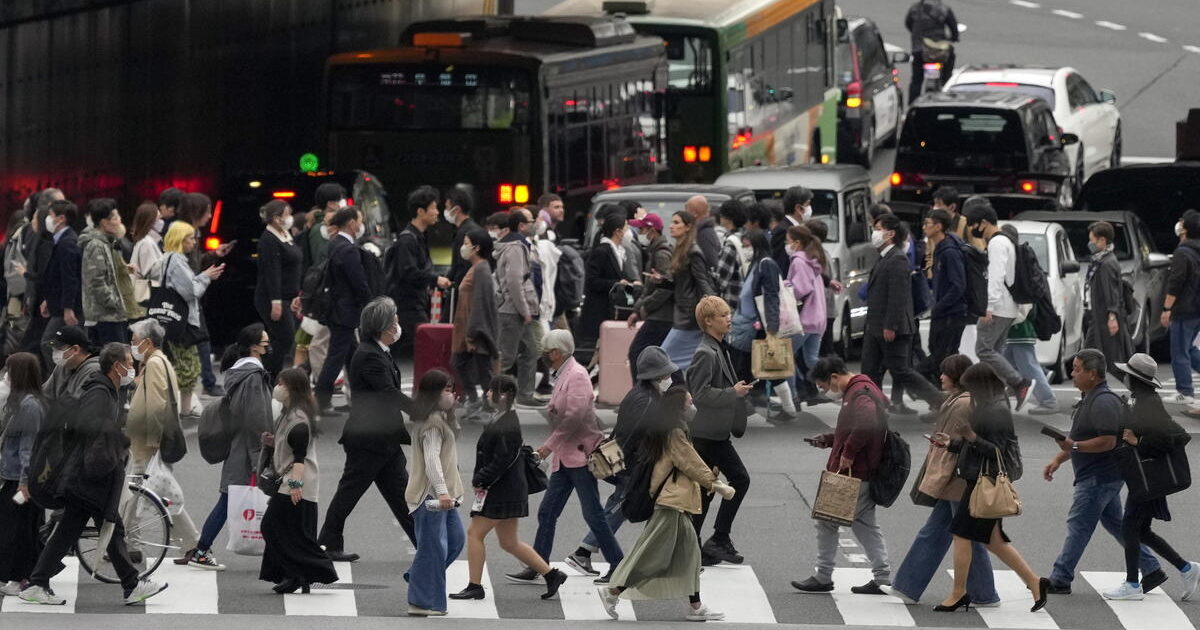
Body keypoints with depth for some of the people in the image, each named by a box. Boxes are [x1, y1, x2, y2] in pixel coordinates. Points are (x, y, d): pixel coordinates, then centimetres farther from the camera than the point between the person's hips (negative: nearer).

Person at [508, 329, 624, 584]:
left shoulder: (576, 375, -14)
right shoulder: (563, 375, 15)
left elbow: (575, 415, -23)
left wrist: (550, 444, -19)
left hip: (580, 454, -10)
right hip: (565, 456, 10)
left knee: (593, 514, -6)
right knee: (547, 512, 7)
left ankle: (617, 566, 1)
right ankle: (537, 568, 10)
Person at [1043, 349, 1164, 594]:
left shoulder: (1103, 403, -20)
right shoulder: (1089, 399, 15)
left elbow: (1108, 441, -26)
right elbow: (1079, 437, 23)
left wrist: (1074, 447, -26)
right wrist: (1058, 460, 14)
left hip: (1098, 479, -11)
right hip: (1104, 476, 11)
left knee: (1078, 526, -4)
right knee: (1115, 523, 14)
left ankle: (1059, 580, 1)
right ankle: (1151, 570, 16)